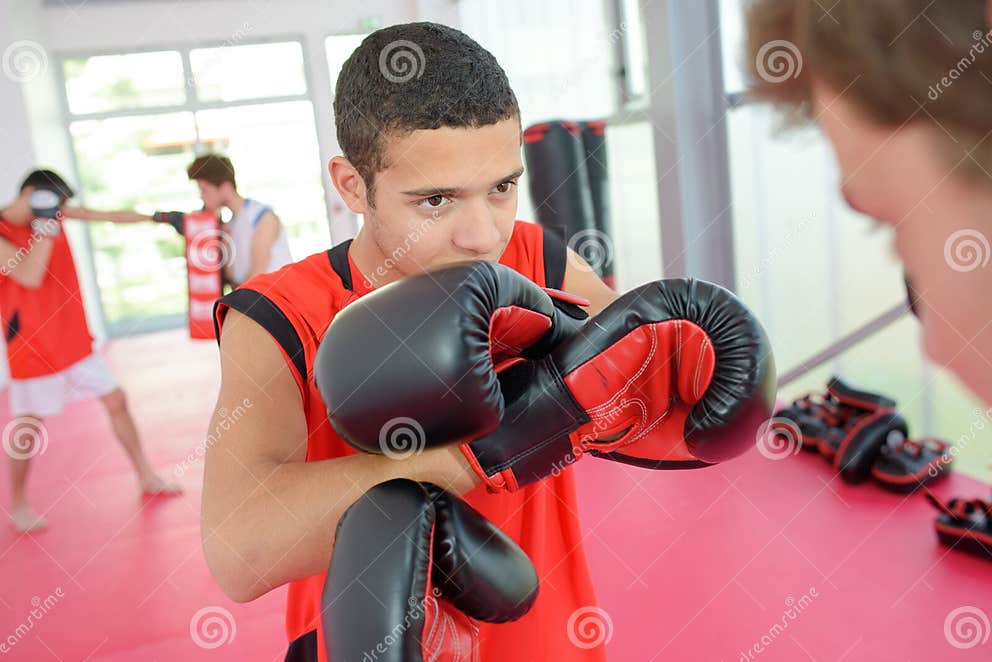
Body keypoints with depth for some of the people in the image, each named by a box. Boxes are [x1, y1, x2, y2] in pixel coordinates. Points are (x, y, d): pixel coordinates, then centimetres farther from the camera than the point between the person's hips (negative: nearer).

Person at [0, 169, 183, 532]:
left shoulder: (56, 213, 0)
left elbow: (112, 216, 3)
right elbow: (30, 276, -31)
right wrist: (45, 221, -29)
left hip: (74, 339, 6)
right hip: (33, 349, -6)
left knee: (116, 400, 9)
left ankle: (146, 477, 22)